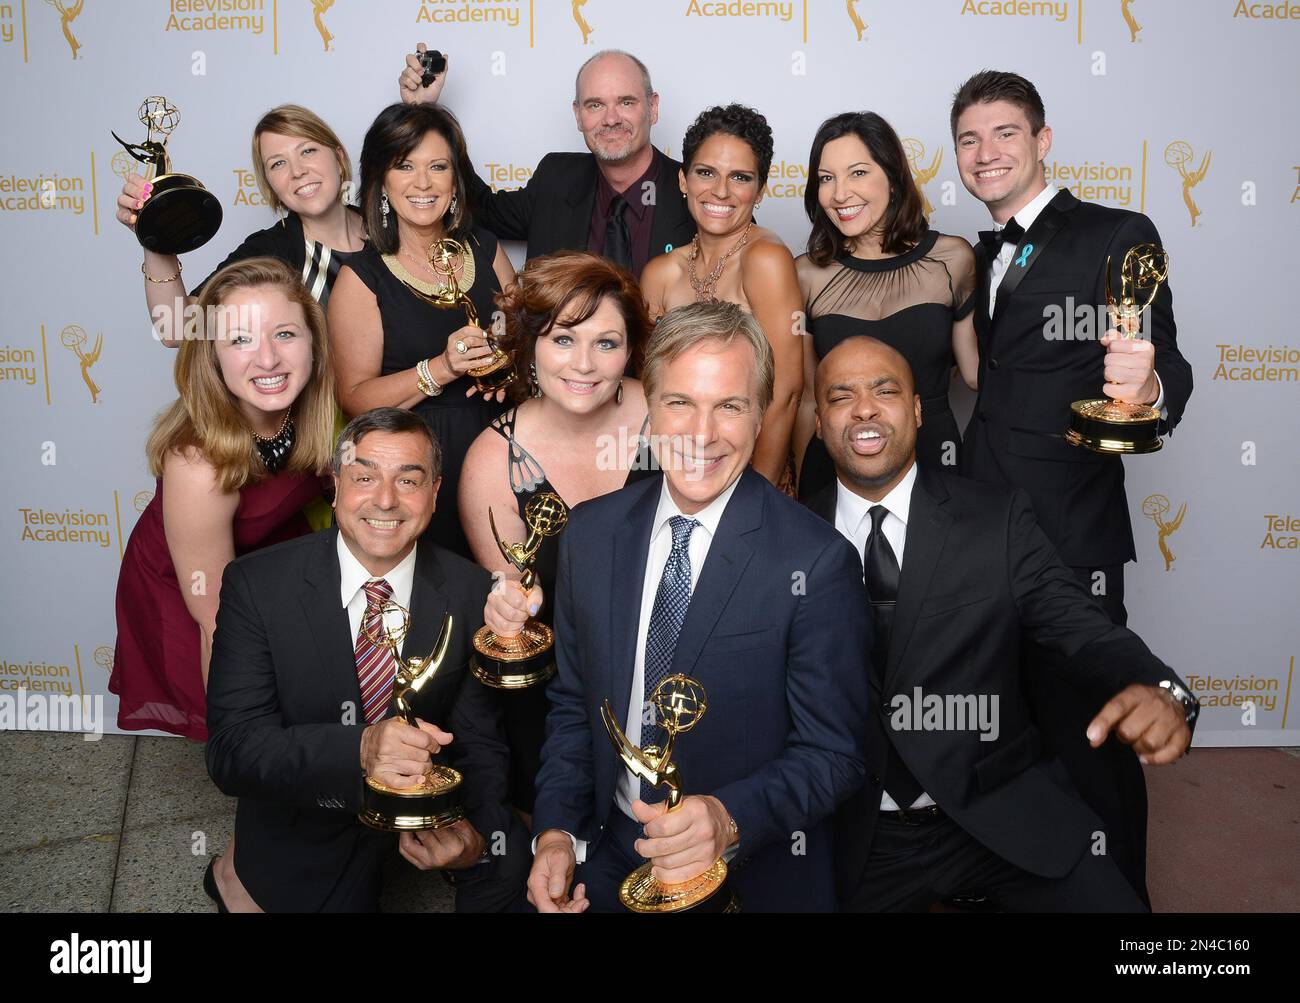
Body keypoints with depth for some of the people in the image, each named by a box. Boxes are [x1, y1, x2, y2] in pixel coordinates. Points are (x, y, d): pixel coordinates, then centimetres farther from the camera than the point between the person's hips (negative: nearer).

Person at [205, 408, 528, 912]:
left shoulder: (471, 592, -10)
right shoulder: (256, 586, -15)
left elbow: (478, 739, -6)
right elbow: (231, 749, -21)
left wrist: (478, 830, -27)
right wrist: (360, 748, -40)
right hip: (306, 827, 1)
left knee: (516, 862, -22)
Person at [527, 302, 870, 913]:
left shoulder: (818, 563, -19)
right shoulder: (589, 534, -5)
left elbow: (833, 752, -14)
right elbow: (571, 703, 4)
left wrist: (730, 819, -29)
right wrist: (557, 830, -6)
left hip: (754, 874, -3)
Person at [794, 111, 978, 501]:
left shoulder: (952, 259, -3)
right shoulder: (806, 275, -4)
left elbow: (975, 370, 3)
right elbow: (808, 399, 2)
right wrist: (801, 490, 4)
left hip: (932, 455, 0)